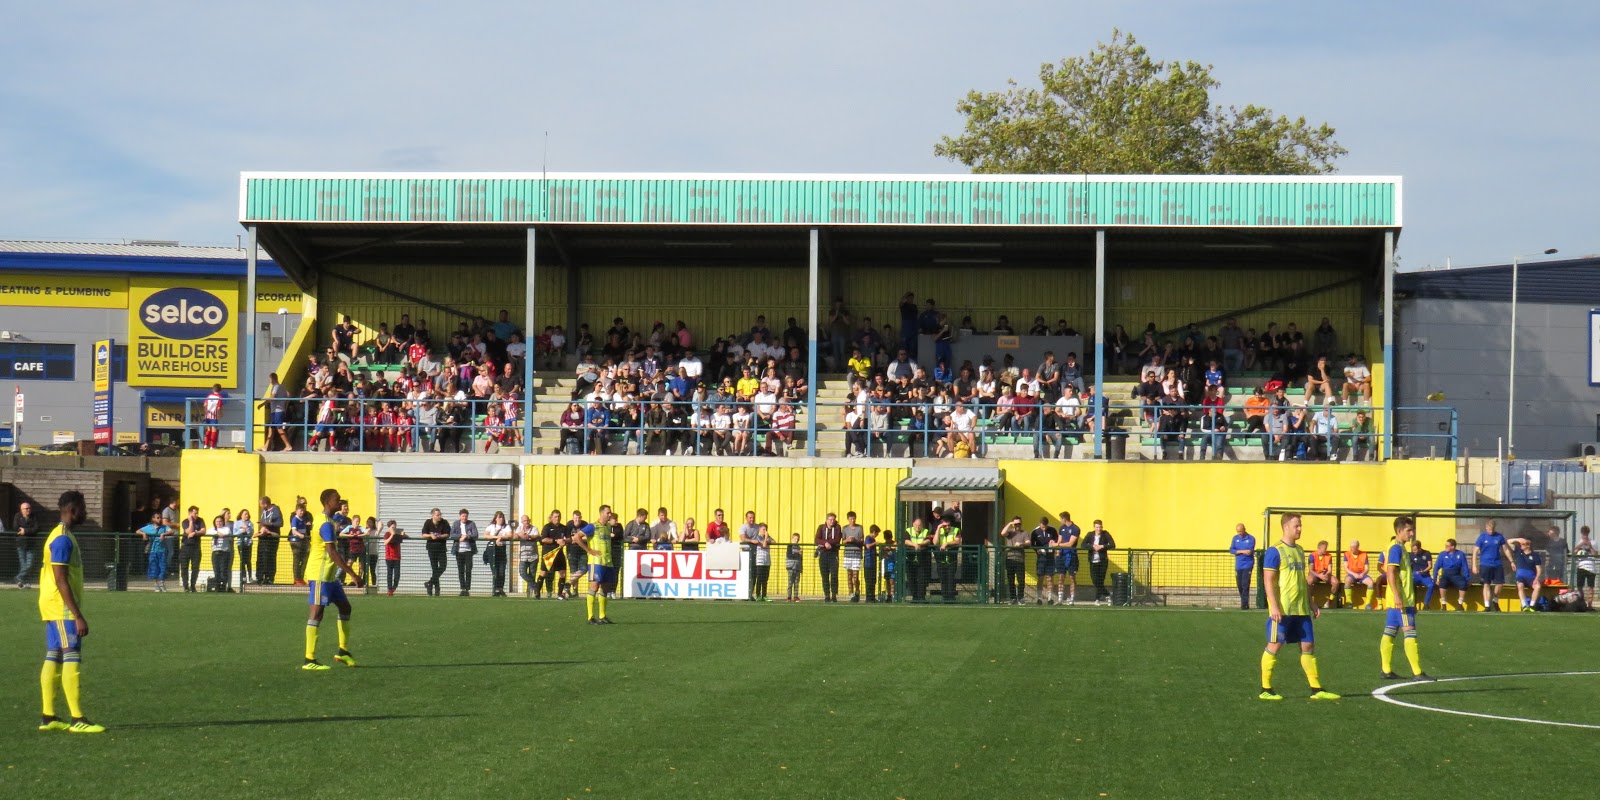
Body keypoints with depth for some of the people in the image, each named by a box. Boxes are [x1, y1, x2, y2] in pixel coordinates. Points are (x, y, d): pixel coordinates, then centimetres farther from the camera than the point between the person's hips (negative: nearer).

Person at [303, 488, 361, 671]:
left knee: (344, 606, 15)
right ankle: (309, 660, -11)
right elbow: (333, 553, -25)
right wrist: (353, 575, -27)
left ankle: (343, 651, 22)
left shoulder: (330, 520, 14)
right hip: (320, 575, -11)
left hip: (329, 575, 11)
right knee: (317, 612, -10)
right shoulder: (327, 524, -18)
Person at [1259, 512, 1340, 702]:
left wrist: (1311, 603, 20)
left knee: (1308, 645, 6)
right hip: (1282, 610, -8)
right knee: (1274, 645, -2)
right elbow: (1268, 580, -13)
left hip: (1301, 609, 8)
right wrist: (1274, 607, -20)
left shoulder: (1299, 551, 16)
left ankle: (1316, 689, 9)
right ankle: (1265, 690, 5)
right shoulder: (1275, 551, -8)